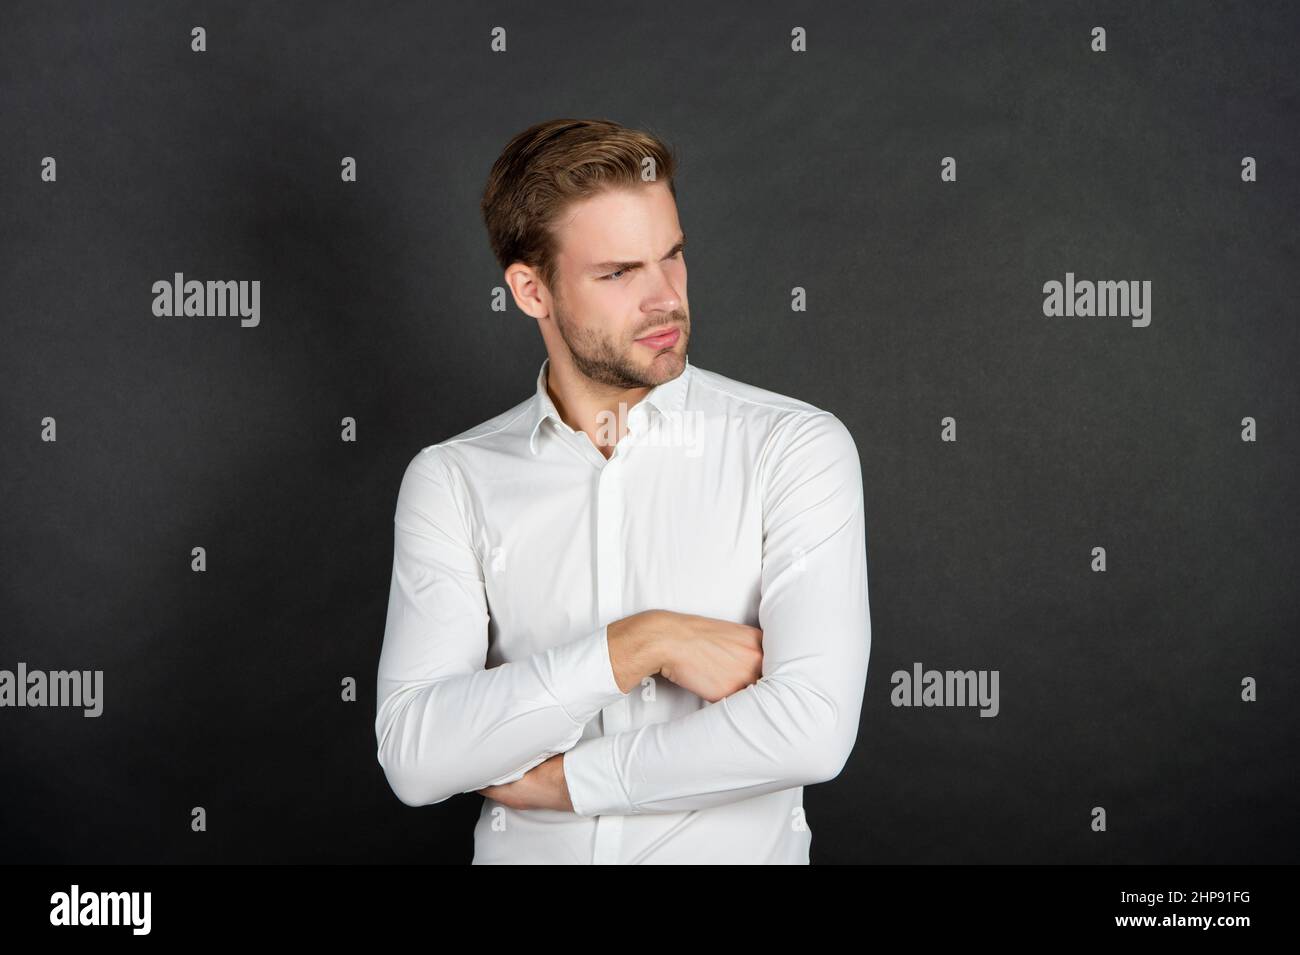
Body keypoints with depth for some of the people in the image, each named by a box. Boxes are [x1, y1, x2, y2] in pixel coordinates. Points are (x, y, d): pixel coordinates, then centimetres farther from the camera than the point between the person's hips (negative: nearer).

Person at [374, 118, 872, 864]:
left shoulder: (797, 447, -4)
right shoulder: (452, 481, 3)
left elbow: (812, 727, -15)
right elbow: (414, 757, -7)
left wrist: (560, 777, -8)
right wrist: (640, 644, -14)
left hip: (734, 847, -1)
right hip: (526, 852, 1)